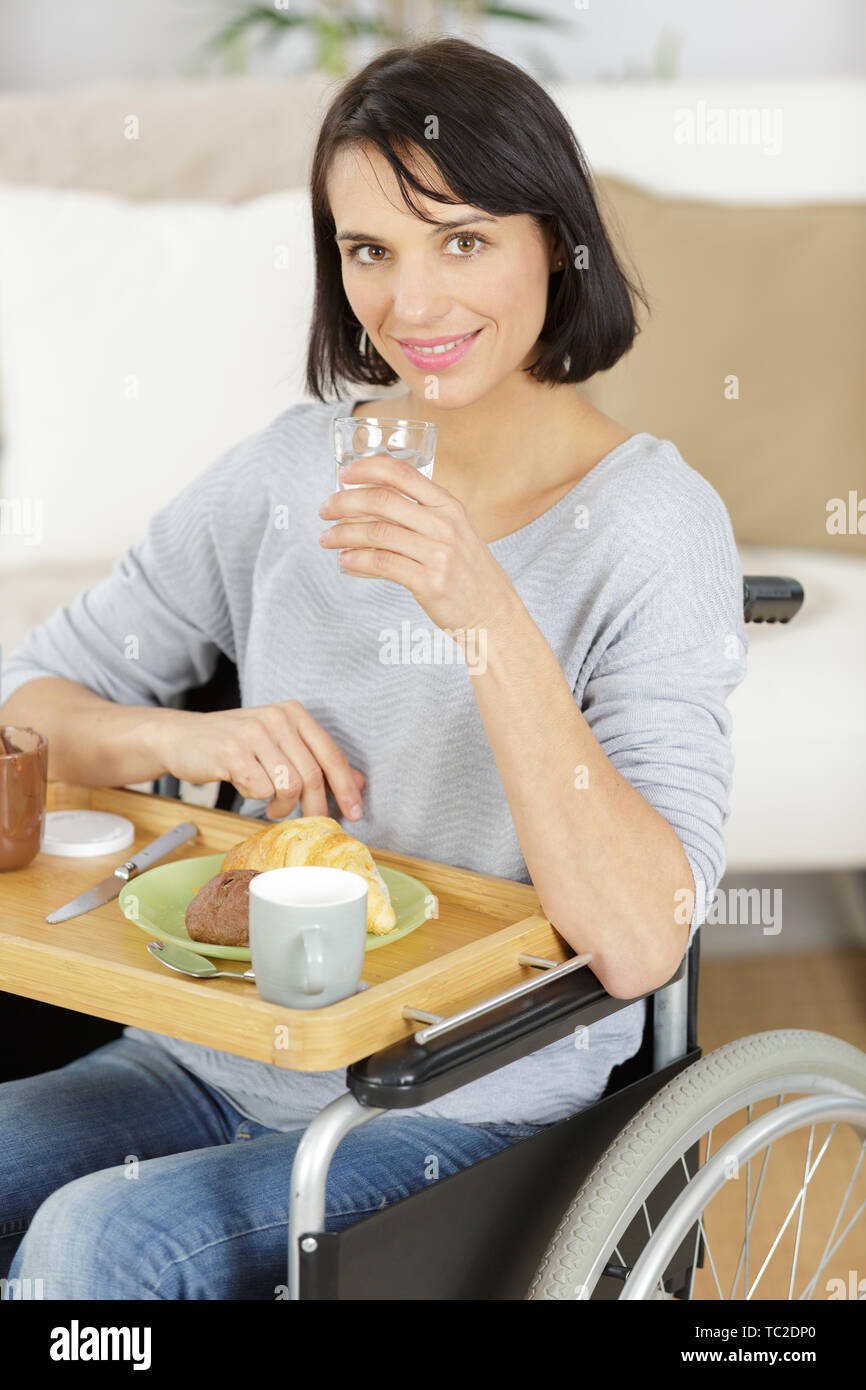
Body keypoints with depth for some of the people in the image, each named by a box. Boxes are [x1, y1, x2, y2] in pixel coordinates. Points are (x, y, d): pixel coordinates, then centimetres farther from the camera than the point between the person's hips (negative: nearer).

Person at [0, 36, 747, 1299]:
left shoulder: (652, 522, -11)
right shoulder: (296, 462, 4)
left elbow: (638, 946, -22)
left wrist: (488, 616, -31)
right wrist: (182, 738, -14)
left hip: (467, 1116, -4)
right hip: (218, 1061, 5)